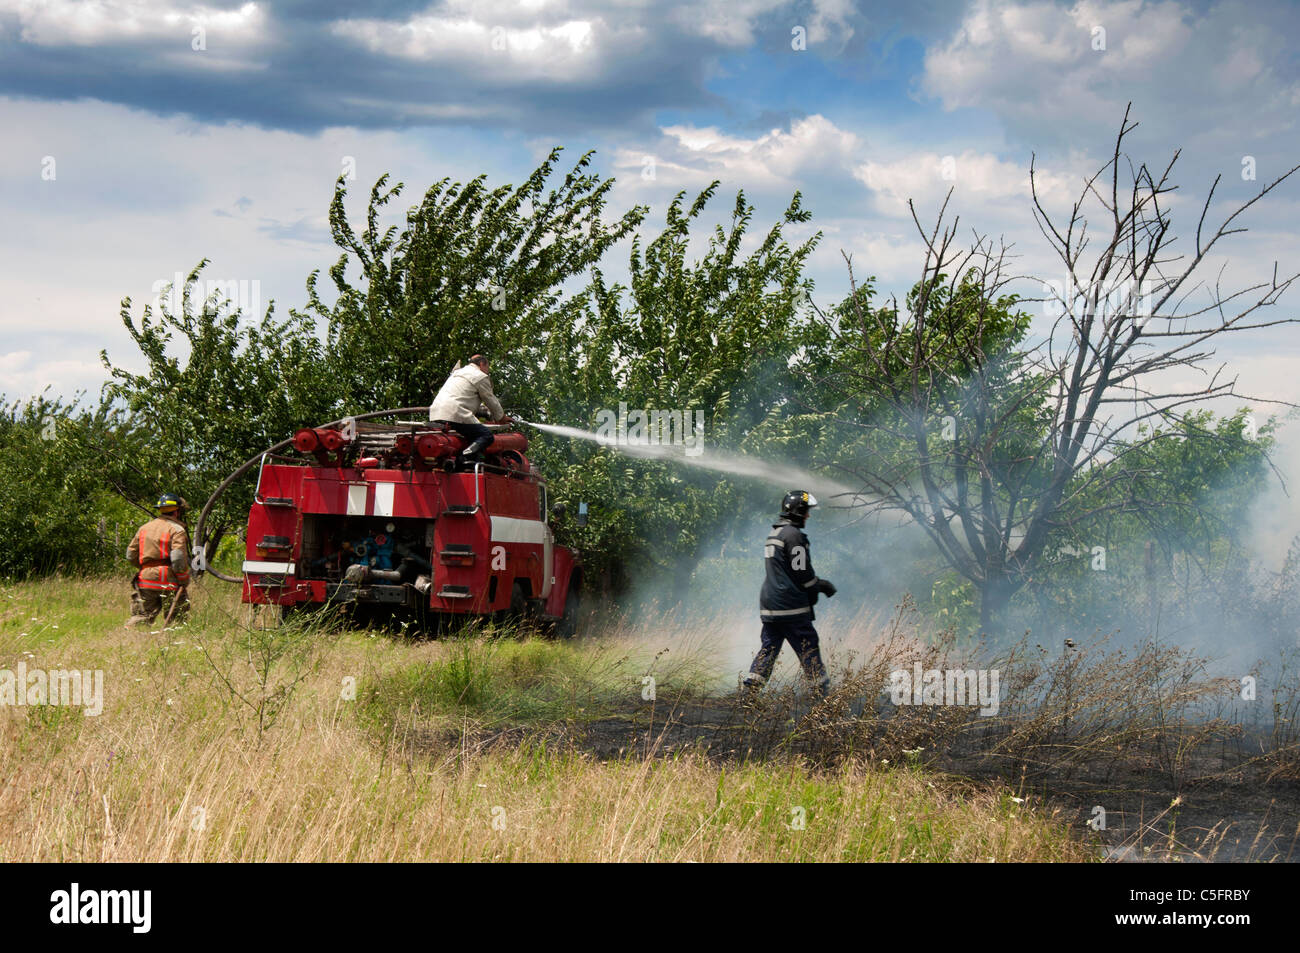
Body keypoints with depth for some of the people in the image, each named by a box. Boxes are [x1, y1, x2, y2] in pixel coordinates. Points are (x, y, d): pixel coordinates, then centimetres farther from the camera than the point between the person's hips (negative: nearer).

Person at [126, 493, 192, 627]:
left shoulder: (144, 528, 13)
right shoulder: (176, 530, -6)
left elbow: (131, 556, 14)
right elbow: (178, 560, -17)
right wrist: (184, 581, -6)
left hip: (146, 581, 5)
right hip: (169, 581, -5)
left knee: (142, 616, 7)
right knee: (177, 618, 5)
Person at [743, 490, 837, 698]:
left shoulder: (774, 533, 17)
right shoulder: (793, 534, -13)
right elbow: (802, 573, -15)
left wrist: (820, 583, 22)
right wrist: (821, 586, 2)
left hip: (770, 605, 9)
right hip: (791, 606, -9)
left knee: (769, 647, 10)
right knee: (808, 648, -2)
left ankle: (750, 689, 4)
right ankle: (822, 692, 1)